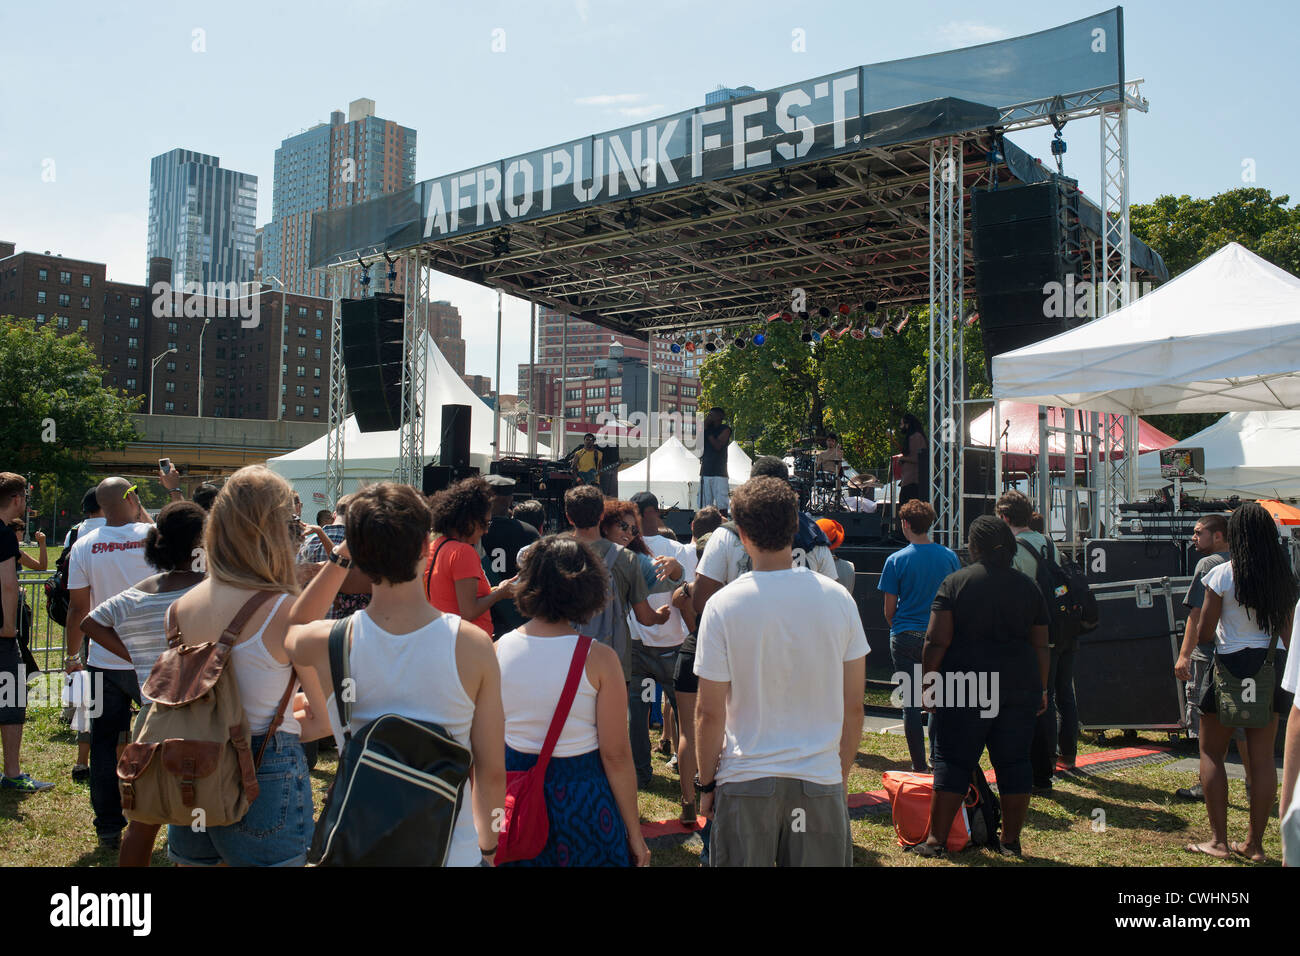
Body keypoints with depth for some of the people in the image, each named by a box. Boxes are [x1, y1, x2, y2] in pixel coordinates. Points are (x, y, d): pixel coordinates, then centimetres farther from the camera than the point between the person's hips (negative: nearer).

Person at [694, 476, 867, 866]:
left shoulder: (723, 605, -10)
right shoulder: (838, 599, -3)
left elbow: (710, 713, -7)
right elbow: (853, 706, 2)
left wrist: (706, 783, 6)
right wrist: (841, 775, 14)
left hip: (746, 781, -2)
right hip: (821, 780, 2)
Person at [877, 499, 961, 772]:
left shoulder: (896, 560, -7)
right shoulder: (950, 557, 0)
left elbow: (889, 610, -3)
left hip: (905, 637, -2)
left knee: (911, 703, 5)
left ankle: (919, 766, 9)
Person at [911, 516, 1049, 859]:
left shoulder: (955, 583, -5)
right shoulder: (1028, 587, 8)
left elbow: (937, 641, -10)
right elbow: (1040, 646, 11)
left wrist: (927, 682, -3)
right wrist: (1041, 689, 19)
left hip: (965, 687, -3)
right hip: (1020, 687, 4)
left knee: (952, 762, 1)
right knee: (1014, 763, 11)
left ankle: (937, 839, 5)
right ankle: (1011, 840, 17)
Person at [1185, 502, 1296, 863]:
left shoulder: (1222, 575, -12)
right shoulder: (1284, 577, 3)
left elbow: (1204, 633, -9)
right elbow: (1287, 635, 9)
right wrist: (1279, 671, 20)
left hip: (1232, 665, -5)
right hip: (1272, 668, 5)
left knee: (1211, 754, 7)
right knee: (1262, 757, 8)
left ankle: (1218, 840, 7)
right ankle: (1254, 844, 15)